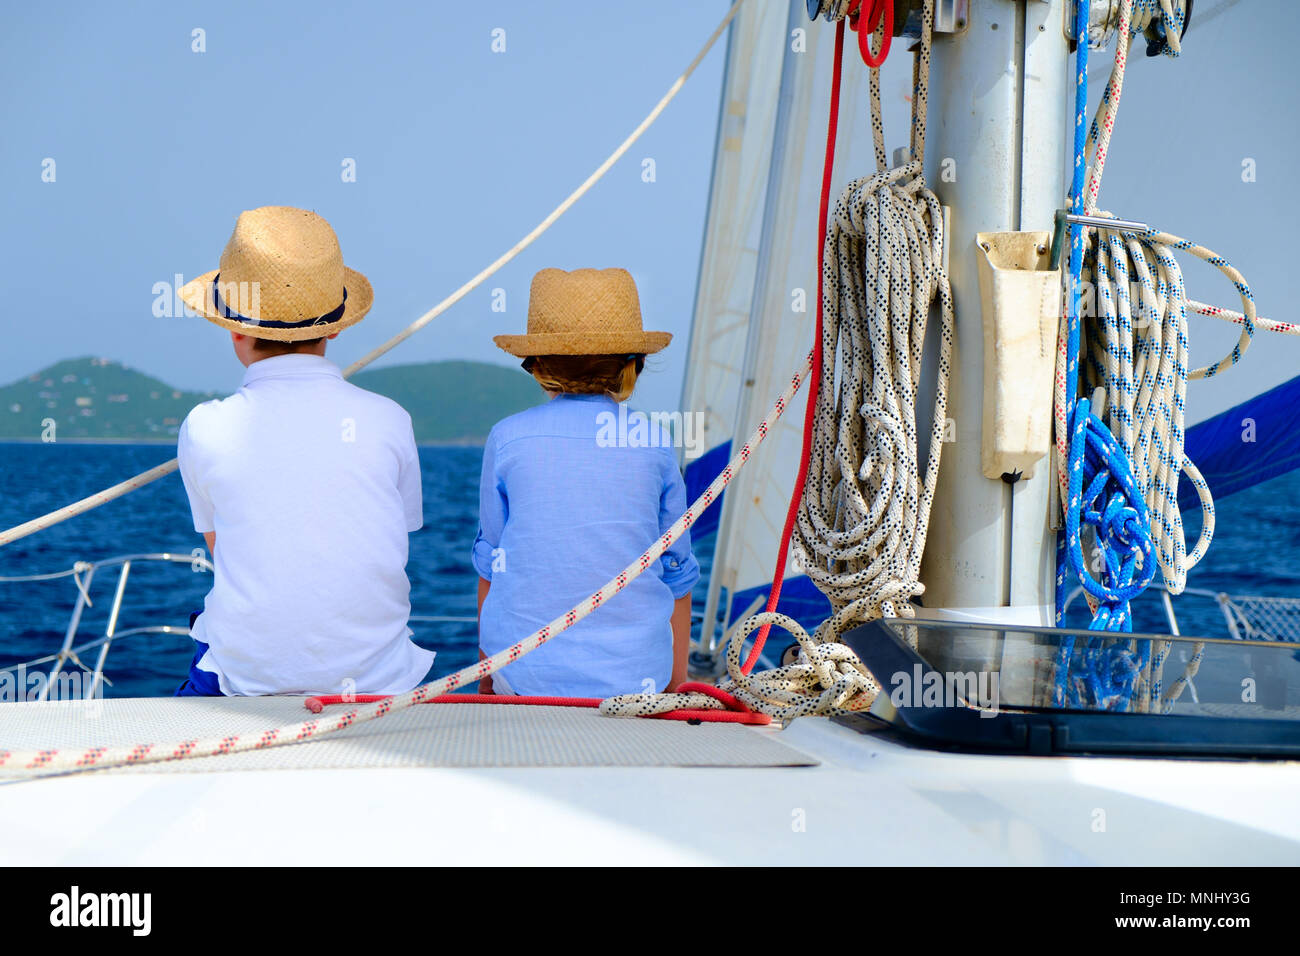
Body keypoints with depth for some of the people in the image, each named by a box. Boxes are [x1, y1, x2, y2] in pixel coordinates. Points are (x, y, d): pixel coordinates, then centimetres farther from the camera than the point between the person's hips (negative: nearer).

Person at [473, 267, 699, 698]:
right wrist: (675, 683, 18)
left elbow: (491, 564, 8)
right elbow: (676, 572, 8)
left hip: (527, 674, 0)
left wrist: (486, 672, 19)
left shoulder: (507, 438, 0)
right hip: (636, 675, 0)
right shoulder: (655, 444, 1)